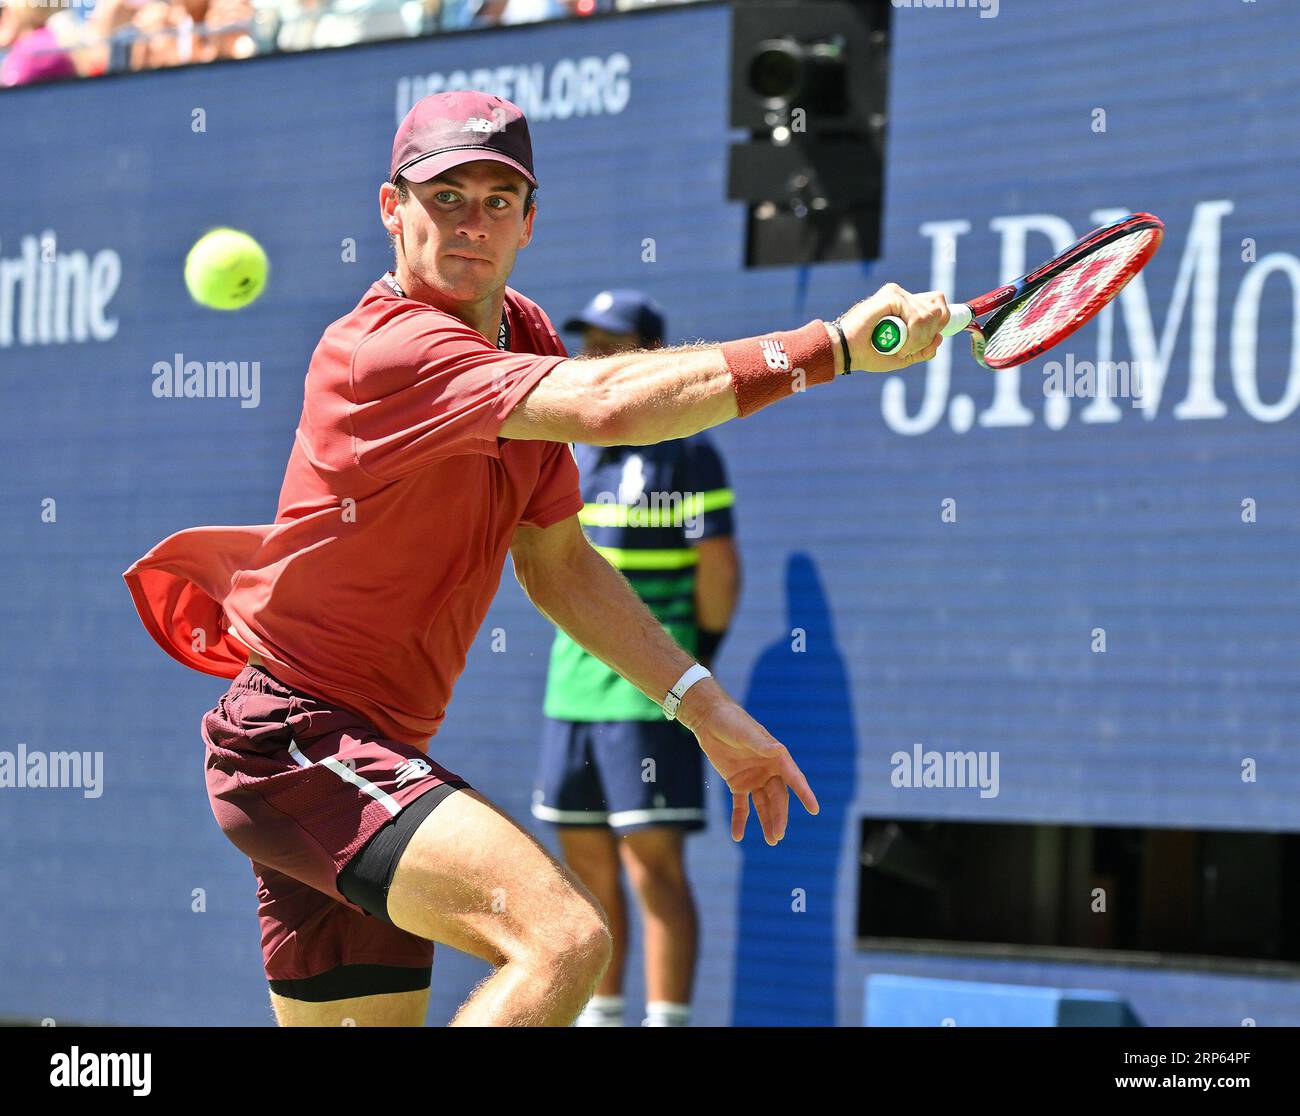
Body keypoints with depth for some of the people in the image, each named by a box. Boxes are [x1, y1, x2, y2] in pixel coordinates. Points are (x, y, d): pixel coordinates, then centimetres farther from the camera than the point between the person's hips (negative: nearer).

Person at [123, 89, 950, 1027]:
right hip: (301, 738, -10)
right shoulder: (386, 349, -21)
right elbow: (607, 405, -36)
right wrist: (836, 343, -32)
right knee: (564, 940, -28)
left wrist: (706, 708, 12)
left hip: (372, 754, 10)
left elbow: (557, 563, 19)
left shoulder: (529, 339, 10)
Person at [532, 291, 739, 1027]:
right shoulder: (576, 452, 14)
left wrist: (695, 662, -1)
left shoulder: (686, 453, -7)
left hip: (648, 693, -7)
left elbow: (720, 571, -9)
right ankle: (601, 1014, 15)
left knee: (655, 865, -8)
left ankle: (668, 1018, -8)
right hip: (573, 688, 7)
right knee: (589, 867, 8)